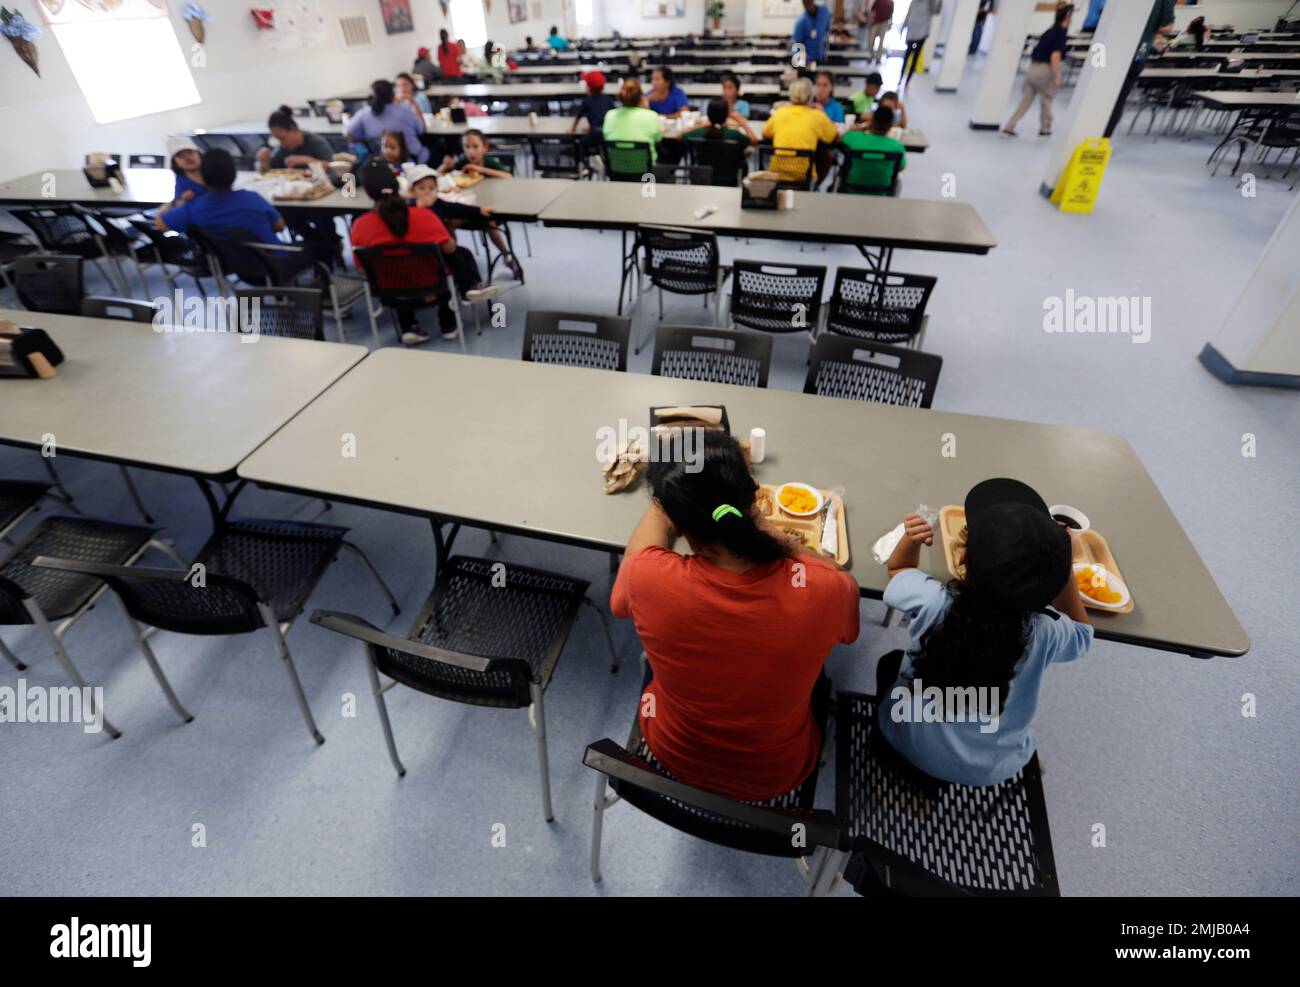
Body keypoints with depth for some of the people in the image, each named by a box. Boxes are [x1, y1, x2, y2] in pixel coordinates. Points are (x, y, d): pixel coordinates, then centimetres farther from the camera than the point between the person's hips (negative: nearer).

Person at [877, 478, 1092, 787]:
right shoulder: (1043, 632, -30)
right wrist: (1062, 568, -18)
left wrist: (911, 540, -29)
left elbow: (897, 570, -8)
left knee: (891, 661, 28)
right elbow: (1082, 633, -3)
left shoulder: (932, 601, -33)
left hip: (912, 746, -1)